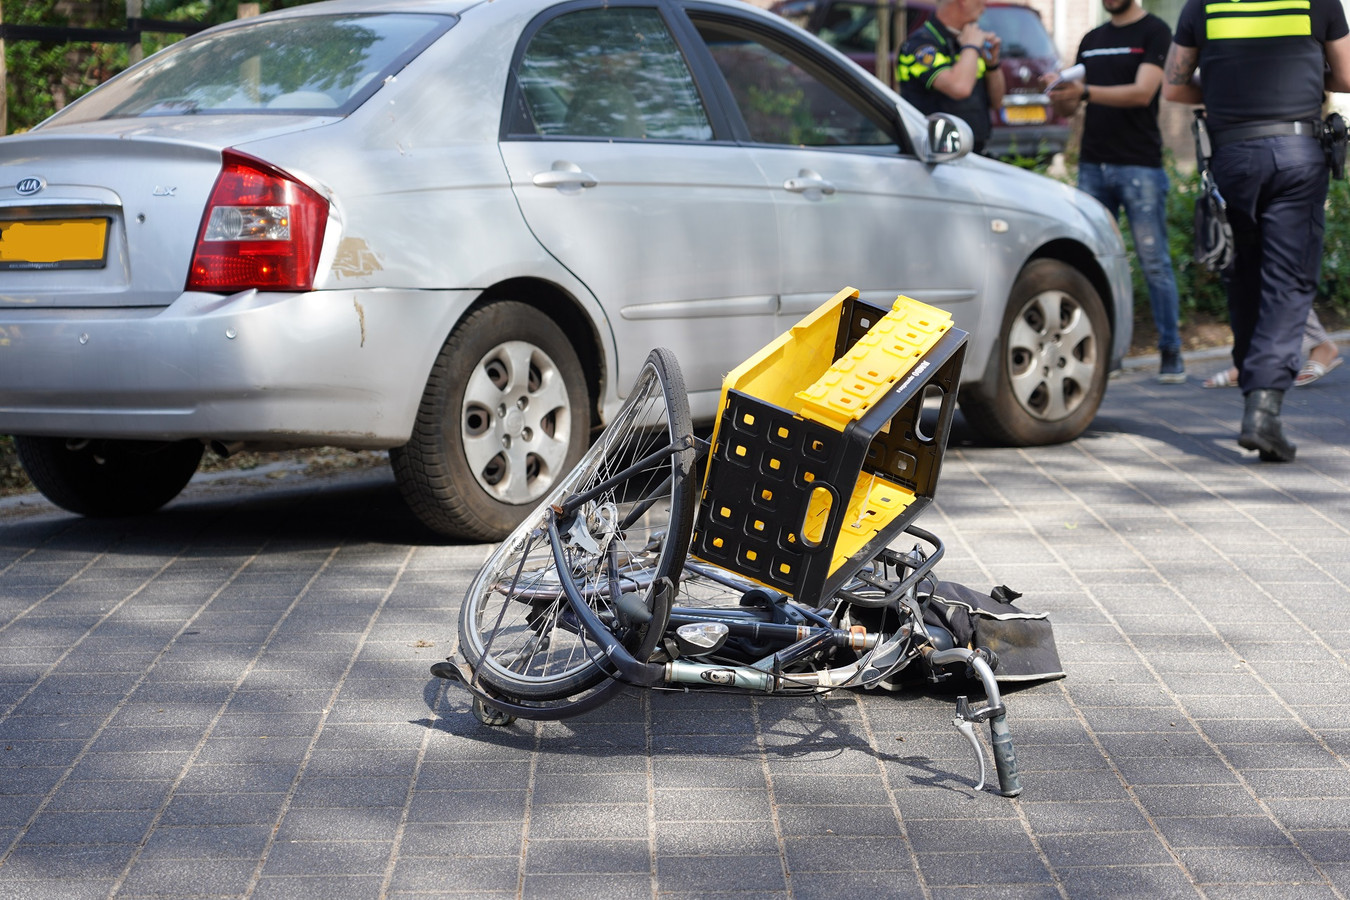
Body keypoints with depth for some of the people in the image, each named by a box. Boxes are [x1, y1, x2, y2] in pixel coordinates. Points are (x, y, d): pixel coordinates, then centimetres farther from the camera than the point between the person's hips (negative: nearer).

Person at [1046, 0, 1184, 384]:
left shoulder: (1154, 32, -1)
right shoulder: (1091, 40, 17)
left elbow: (1142, 92, -15)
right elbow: (1068, 110, 16)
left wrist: (1085, 92, -27)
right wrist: (1060, 93, -7)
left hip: (1140, 165, -5)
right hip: (1092, 165, 6)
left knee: (1154, 262, -5)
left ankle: (1171, 352, 0)